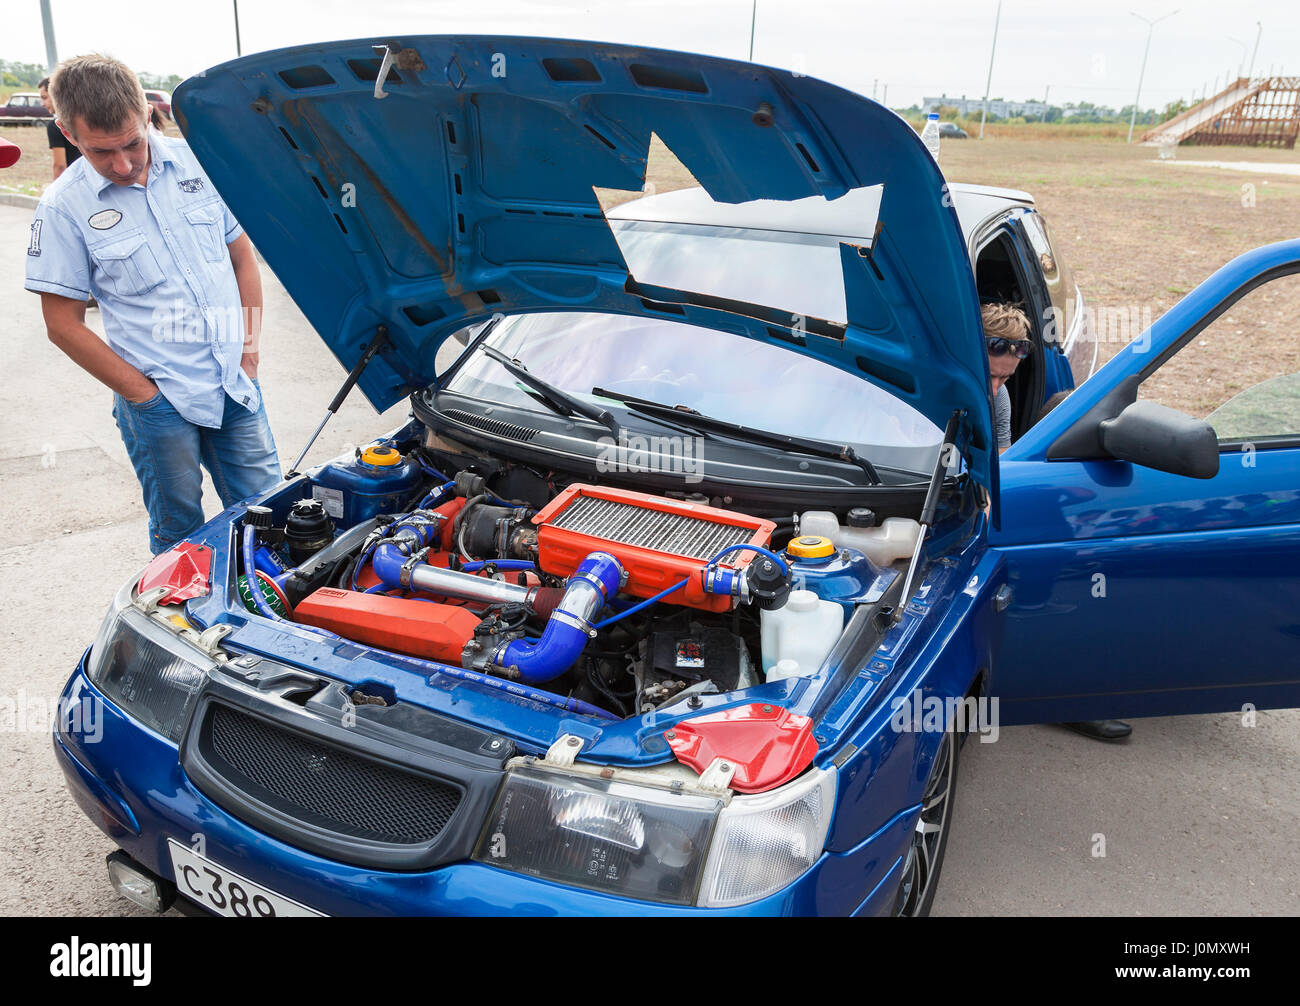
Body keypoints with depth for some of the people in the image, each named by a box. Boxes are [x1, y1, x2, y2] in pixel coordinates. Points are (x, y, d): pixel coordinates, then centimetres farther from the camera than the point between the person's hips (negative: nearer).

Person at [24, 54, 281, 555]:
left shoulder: (200, 162, -1)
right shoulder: (65, 206, -8)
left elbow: (243, 258, 9)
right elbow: (64, 325, -4)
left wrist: (249, 353, 3)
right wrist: (142, 392, -7)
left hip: (236, 385, 3)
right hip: (158, 401, -2)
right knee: (181, 535, 11)